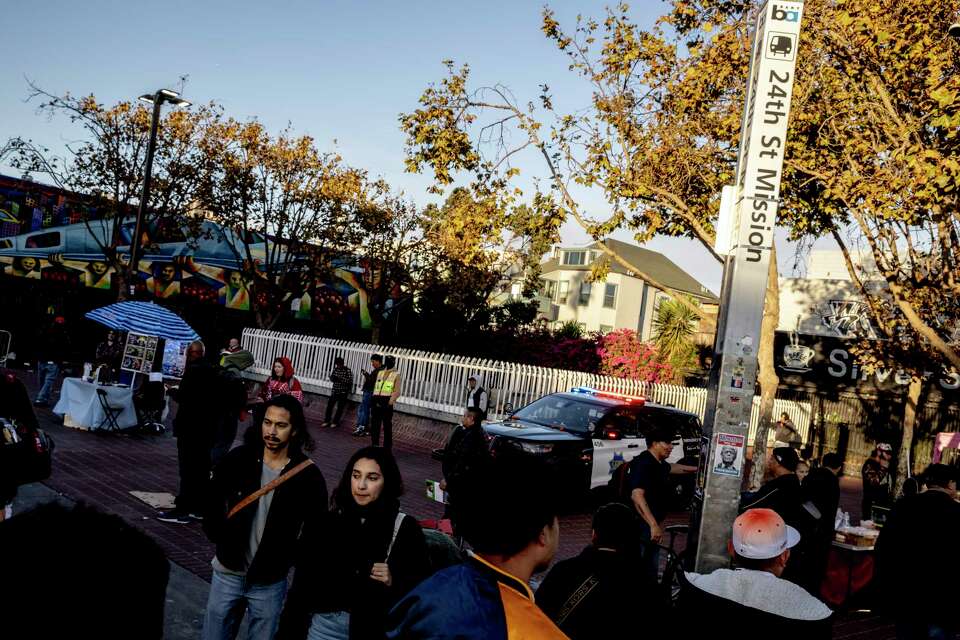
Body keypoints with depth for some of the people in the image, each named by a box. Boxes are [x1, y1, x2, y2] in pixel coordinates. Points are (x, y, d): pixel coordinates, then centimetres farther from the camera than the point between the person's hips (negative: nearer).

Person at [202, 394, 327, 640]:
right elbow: (212, 500, 7)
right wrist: (218, 536, 1)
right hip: (227, 573, 2)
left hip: (270, 582, -2)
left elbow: (316, 528, -4)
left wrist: (289, 558, -6)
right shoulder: (238, 459, -9)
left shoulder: (309, 476, -14)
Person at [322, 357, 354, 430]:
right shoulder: (335, 369, 7)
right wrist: (333, 378, -11)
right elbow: (331, 378, 14)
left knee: (340, 408, 0)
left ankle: (335, 423, 9)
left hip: (343, 393, -4)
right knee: (329, 405, 0)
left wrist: (340, 379, -27)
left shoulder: (348, 371, -8)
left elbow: (350, 381, -18)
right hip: (335, 391, 5)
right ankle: (326, 421, 9)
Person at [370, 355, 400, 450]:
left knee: (387, 425, -1)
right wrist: (374, 400, 8)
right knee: (375, 423, 6)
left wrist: (390, 402, -18)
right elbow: (375, 387, 18)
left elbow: (397, 392, -6)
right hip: (377, 400, 5)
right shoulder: (380, 372, 16)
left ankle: (387, 447, 3)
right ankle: (375, 444, 14)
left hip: (387, 402, -5)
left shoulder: (396, 375, 1)